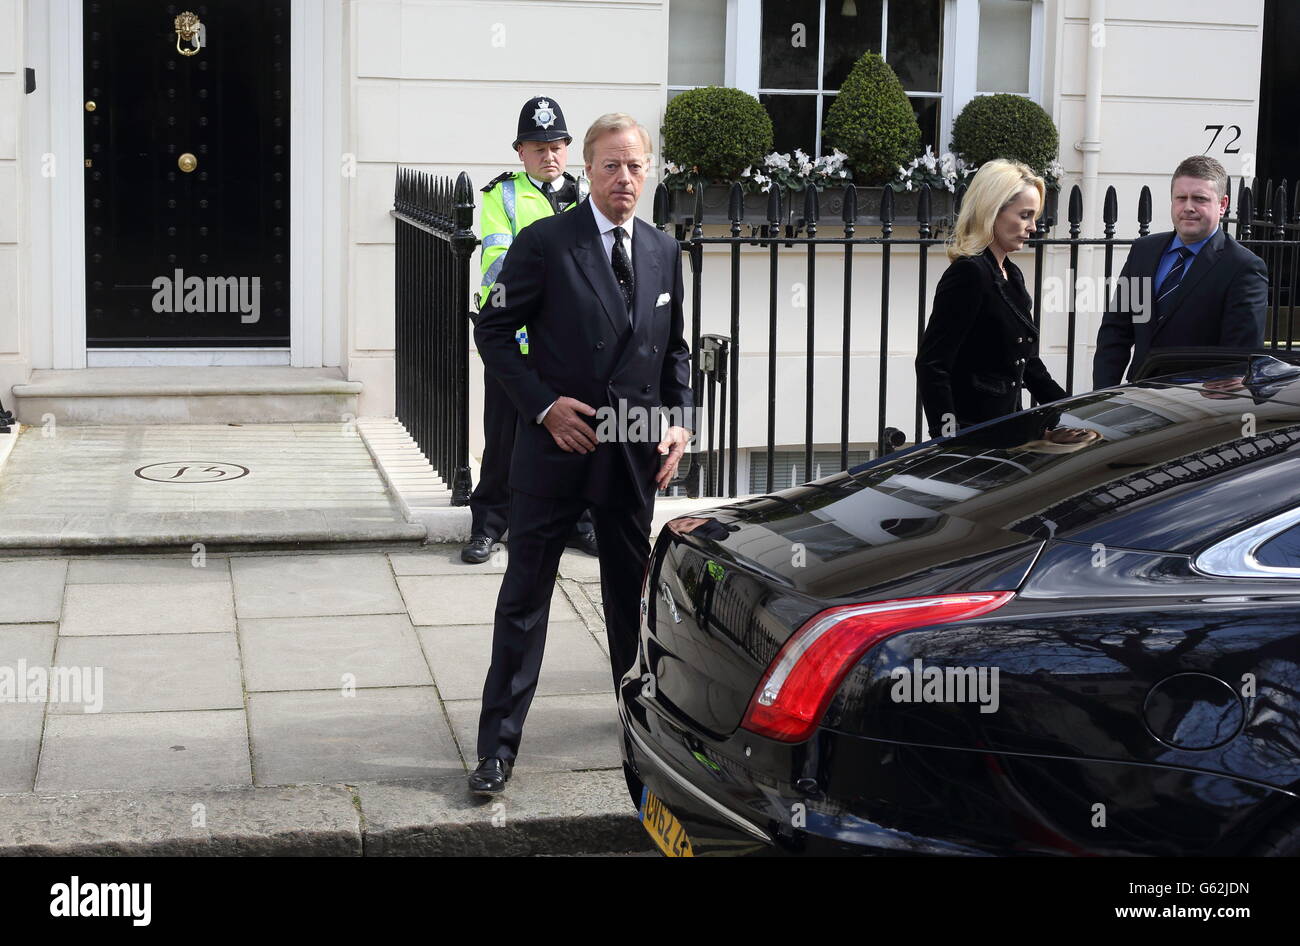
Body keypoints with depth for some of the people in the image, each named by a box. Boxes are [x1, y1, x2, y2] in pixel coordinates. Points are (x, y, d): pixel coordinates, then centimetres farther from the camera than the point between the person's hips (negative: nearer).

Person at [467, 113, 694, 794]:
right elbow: (492, 332, -5)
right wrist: (544, 404, -14)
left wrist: (679, 421, 4)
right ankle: (499, 744, 5)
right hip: (556, 448, -4)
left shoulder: (664, 252, 8)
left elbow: (675, 348, 17)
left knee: (631, 590, 17)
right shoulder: (544, 243, -7)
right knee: (525, 597, 0)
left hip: (635, 451, 4)